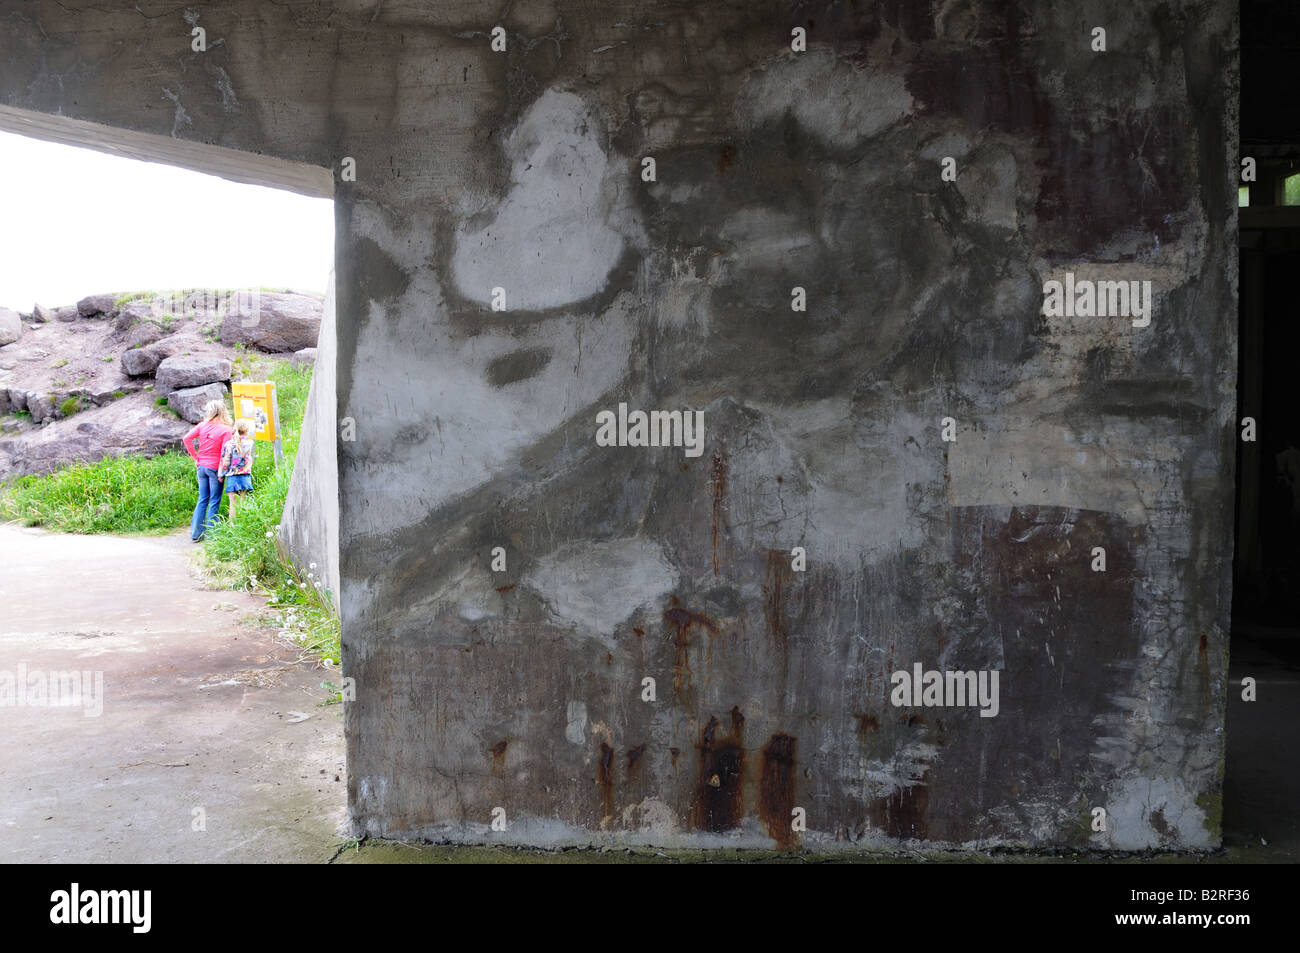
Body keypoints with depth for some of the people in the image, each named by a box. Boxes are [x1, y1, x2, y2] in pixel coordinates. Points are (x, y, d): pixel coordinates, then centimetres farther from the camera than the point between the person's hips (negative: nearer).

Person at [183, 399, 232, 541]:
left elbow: (186, 438, 0)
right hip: (215, 468, -5)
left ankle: (196, 533, 15)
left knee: (202, 500, 14)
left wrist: (195, 457, 6)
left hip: (202, 466, 5)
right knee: (214, 502, 4)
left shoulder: (202, 425, 2)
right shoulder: (225, 429, -10)